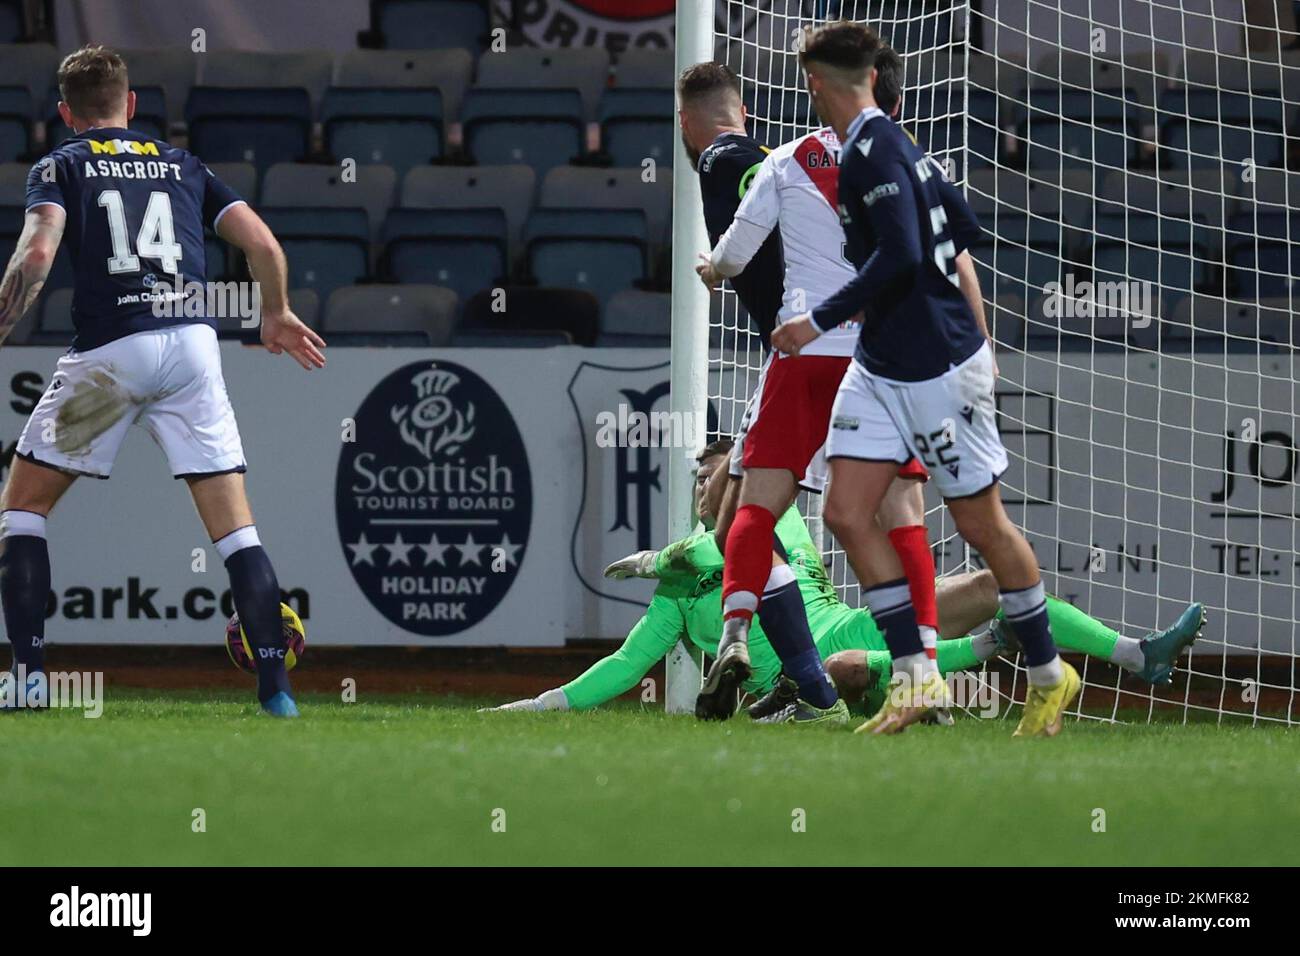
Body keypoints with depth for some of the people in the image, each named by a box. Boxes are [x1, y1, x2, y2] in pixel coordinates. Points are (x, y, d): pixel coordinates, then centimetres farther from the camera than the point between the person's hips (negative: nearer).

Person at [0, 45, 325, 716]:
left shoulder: (60, 167, 11)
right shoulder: (183, 165, 21)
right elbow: (262, 243, 13)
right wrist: (278, 315, 30)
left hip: (109, 349, -3)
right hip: (193, 343, 3)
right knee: (234, 527, 6)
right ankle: (276, 686, -3)